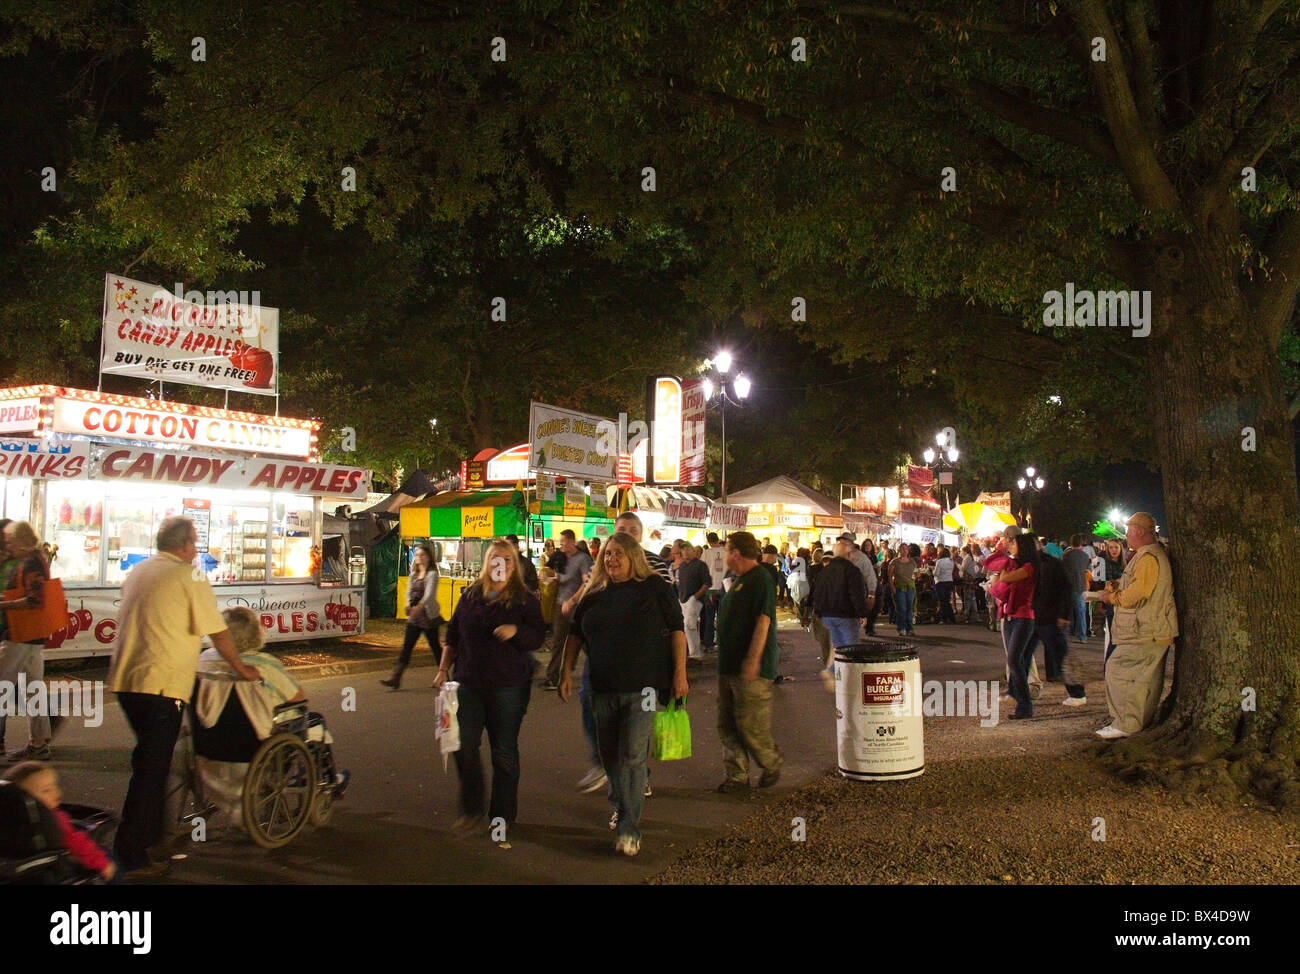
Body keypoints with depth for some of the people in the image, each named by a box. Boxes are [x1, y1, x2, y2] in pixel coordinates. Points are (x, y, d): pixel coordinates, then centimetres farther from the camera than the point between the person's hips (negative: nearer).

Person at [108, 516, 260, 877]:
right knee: (152, 768, -1)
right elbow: (218, 632, -9)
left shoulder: (137, 572, 14)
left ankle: (149, 831, 36)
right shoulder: (189, 577, -9)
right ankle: (131, 856, 3)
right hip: (161, 684, -8)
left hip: (124, 680, 8)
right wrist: (240, 667, 5)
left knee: (148, 759, 23)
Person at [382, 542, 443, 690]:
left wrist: (419, 606, -37)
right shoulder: (414, 574, 13)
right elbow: (409, 592, 10)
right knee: (406, 647, -1)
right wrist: (409, 603, -12)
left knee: (435, 647, 5)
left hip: (428, 615, -6)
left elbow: (429, 594, -21)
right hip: (414, 616, 6)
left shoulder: (432, 574, -9)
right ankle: (395, 679, -4)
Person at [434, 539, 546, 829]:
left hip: (508, 687, -3)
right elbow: (453, 636, 16)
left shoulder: (525, 600, -1)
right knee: (463, 748, 3)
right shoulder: (470, 596, 9)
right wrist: (444, 669, 10)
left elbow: (538, 639, -6)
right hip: (469, 684, 3)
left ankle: (502, 816, 17)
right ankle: (471, 810, 21)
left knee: (504, 753, 4)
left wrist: (516, 631, -24)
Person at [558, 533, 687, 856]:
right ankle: (621, 804, 37)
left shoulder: (655, 588, -3)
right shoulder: (594, 594, 8)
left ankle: (629, 827, -2)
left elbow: (676, 631, -4)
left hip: (643, 687, -4)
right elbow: (576, 635, 14)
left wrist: (680, 674, -9)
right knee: (609, 754, 15)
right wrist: (566, 672, 7)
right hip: (603, 688, 5)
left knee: (633, 754, -9)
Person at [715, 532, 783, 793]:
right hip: (730, 664, 10)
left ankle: (772, 765, 18)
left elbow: (763, 621, -21)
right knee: (728, 725, 10)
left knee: (750, 725, -4)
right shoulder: (740, 580, 17)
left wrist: (752, 660, -25)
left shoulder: (761, 579, -14)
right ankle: (738, 776, 17)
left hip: (751, 667, -10)